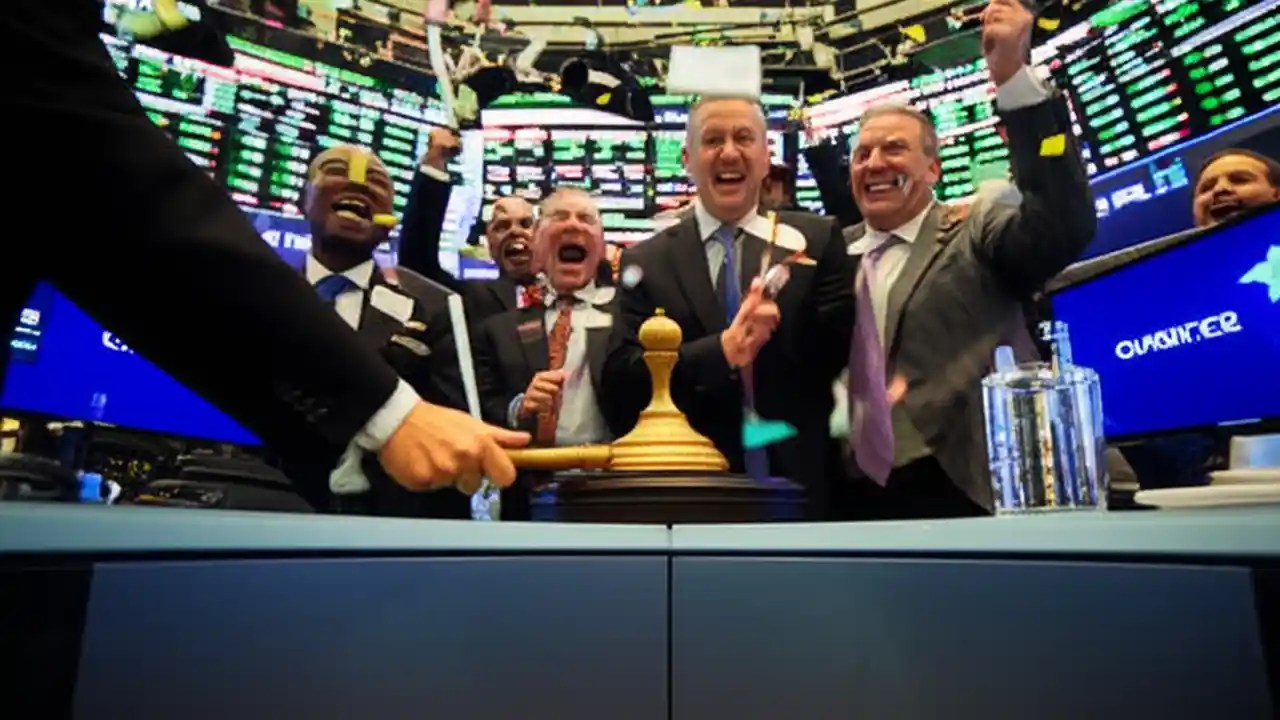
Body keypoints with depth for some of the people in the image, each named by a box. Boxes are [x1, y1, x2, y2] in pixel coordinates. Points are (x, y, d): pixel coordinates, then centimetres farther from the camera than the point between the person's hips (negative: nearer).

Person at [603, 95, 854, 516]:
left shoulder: (816, 240, 0)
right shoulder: (646, 261, 1)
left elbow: (843, 351, -3)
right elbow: (620, 382, -7)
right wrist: (721, 351, -21)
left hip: (801, 482, 1)